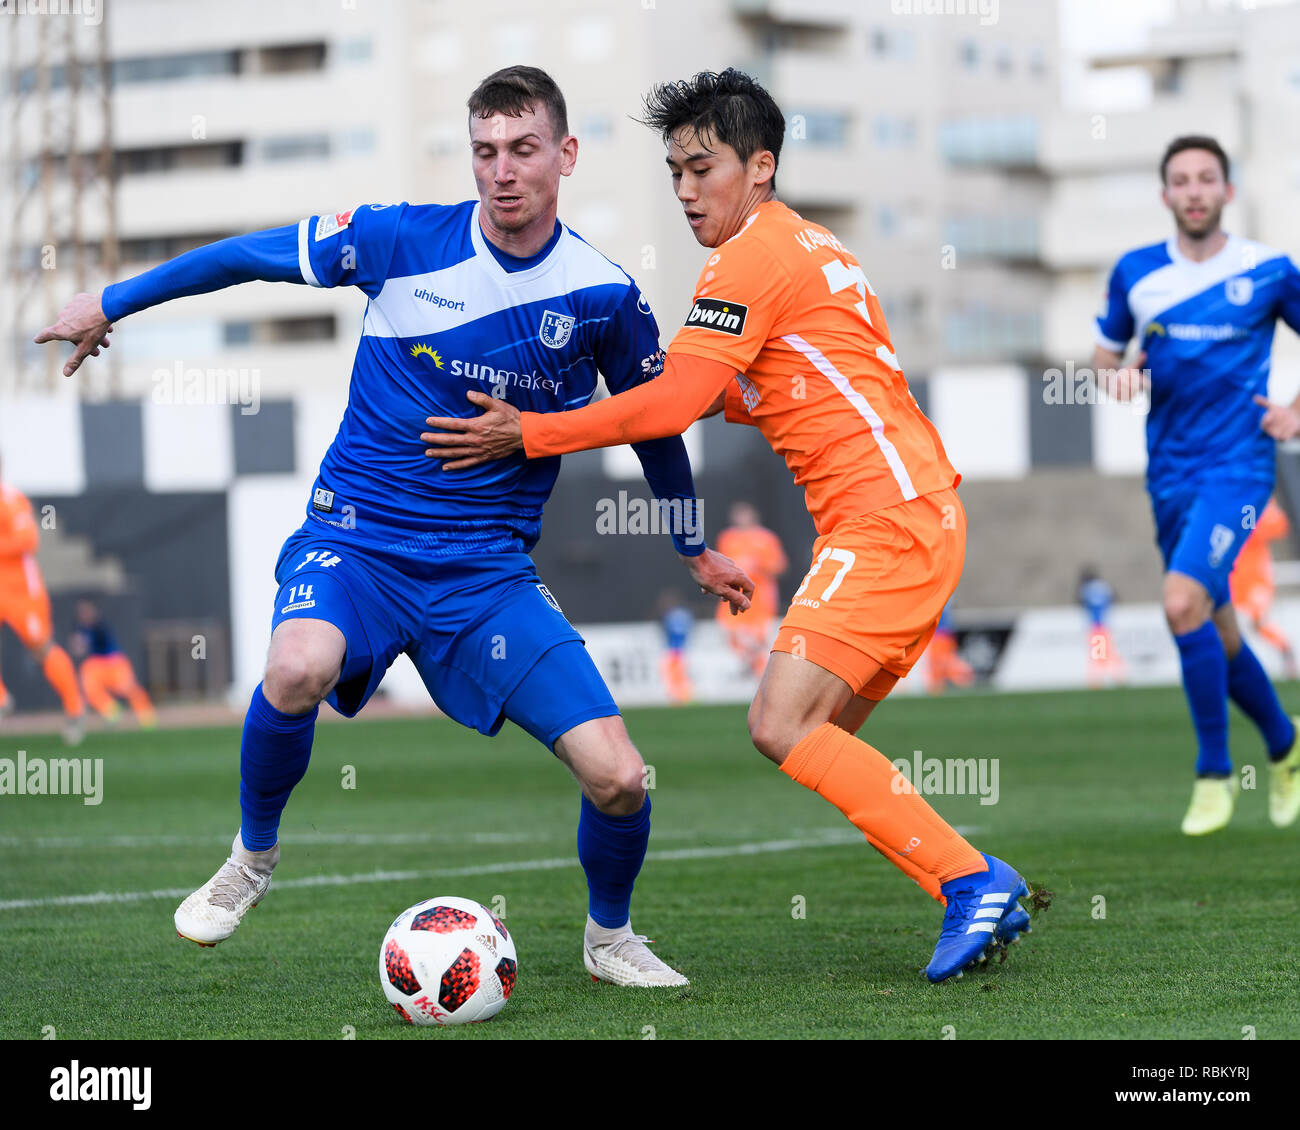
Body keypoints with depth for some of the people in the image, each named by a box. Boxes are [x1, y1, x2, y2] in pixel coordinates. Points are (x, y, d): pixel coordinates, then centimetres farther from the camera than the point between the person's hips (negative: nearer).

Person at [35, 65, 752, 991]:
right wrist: (109, 303, 12)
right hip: (355, 541, -1)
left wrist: (695, 549, 26)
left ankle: (609, 937, 21)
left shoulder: (602, 295, -4)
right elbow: (250, 255, 6)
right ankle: (253, 856, -5)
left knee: (618, 778, -13)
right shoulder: (402, 240, -7)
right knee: (300, 669, -36)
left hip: (490, 569, 1)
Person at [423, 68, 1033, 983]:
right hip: (916, 519, 10)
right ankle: (982, 890, 8)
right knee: (822, 746, 10)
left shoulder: (754, 255, -8)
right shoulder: (804, 245, 22)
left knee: (784, 726, -15)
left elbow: (675, 403, -14)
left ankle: (972, 882, -15)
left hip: (887, 520, -10)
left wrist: (528, 434, -9)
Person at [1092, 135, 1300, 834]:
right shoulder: (1136, 273, 5)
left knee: (1184, 602, -23)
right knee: (1215, 635, 10)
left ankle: (1214, 772, -9)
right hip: (1169, 474, 4)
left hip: (1238, 466, -4)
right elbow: (1105, 351, 17)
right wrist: (1116, 374, -5)